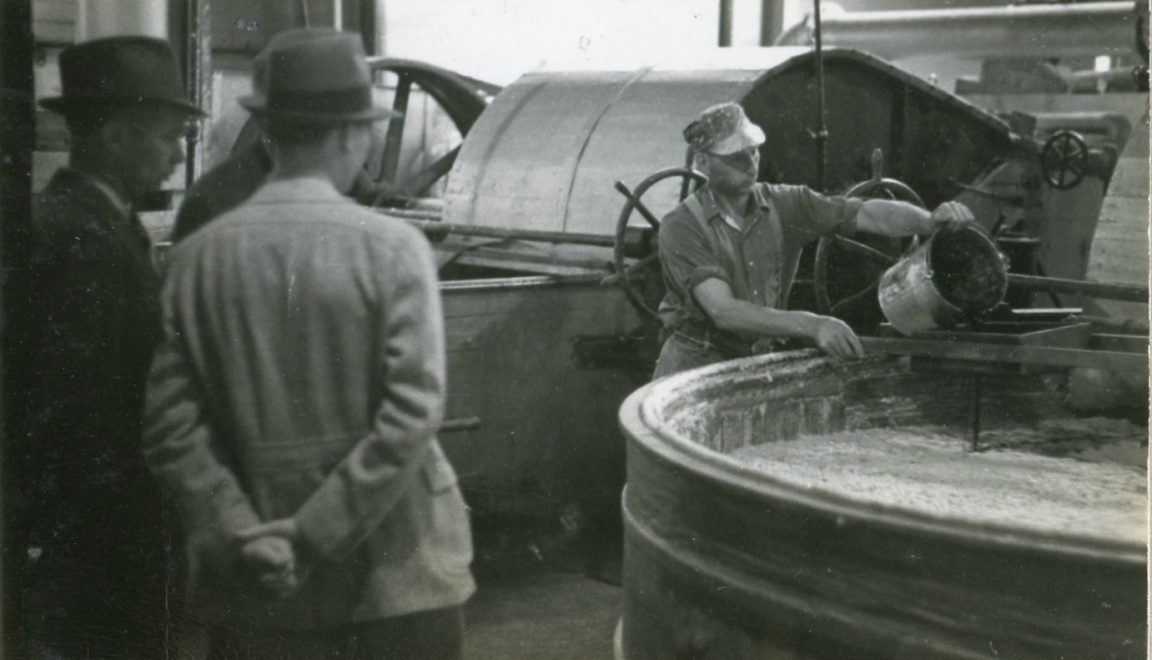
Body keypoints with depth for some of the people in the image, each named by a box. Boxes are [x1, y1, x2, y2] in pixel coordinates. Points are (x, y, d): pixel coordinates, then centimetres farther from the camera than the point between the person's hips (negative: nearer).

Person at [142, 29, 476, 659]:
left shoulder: (196, 256, -3)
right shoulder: (393, 248, -11)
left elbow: (169, 423, -7)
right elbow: (412, 413, -18)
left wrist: (243, 536, -8)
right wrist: (314, 535, -15)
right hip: (397, 581, -2)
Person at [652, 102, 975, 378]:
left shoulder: (784, 204, 0)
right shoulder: (681, 227, -14)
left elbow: (866, 214, -9)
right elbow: (724, 312, -24)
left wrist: (931, 220, -30)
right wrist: (812, 326, -34)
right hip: (695, 363, -5)